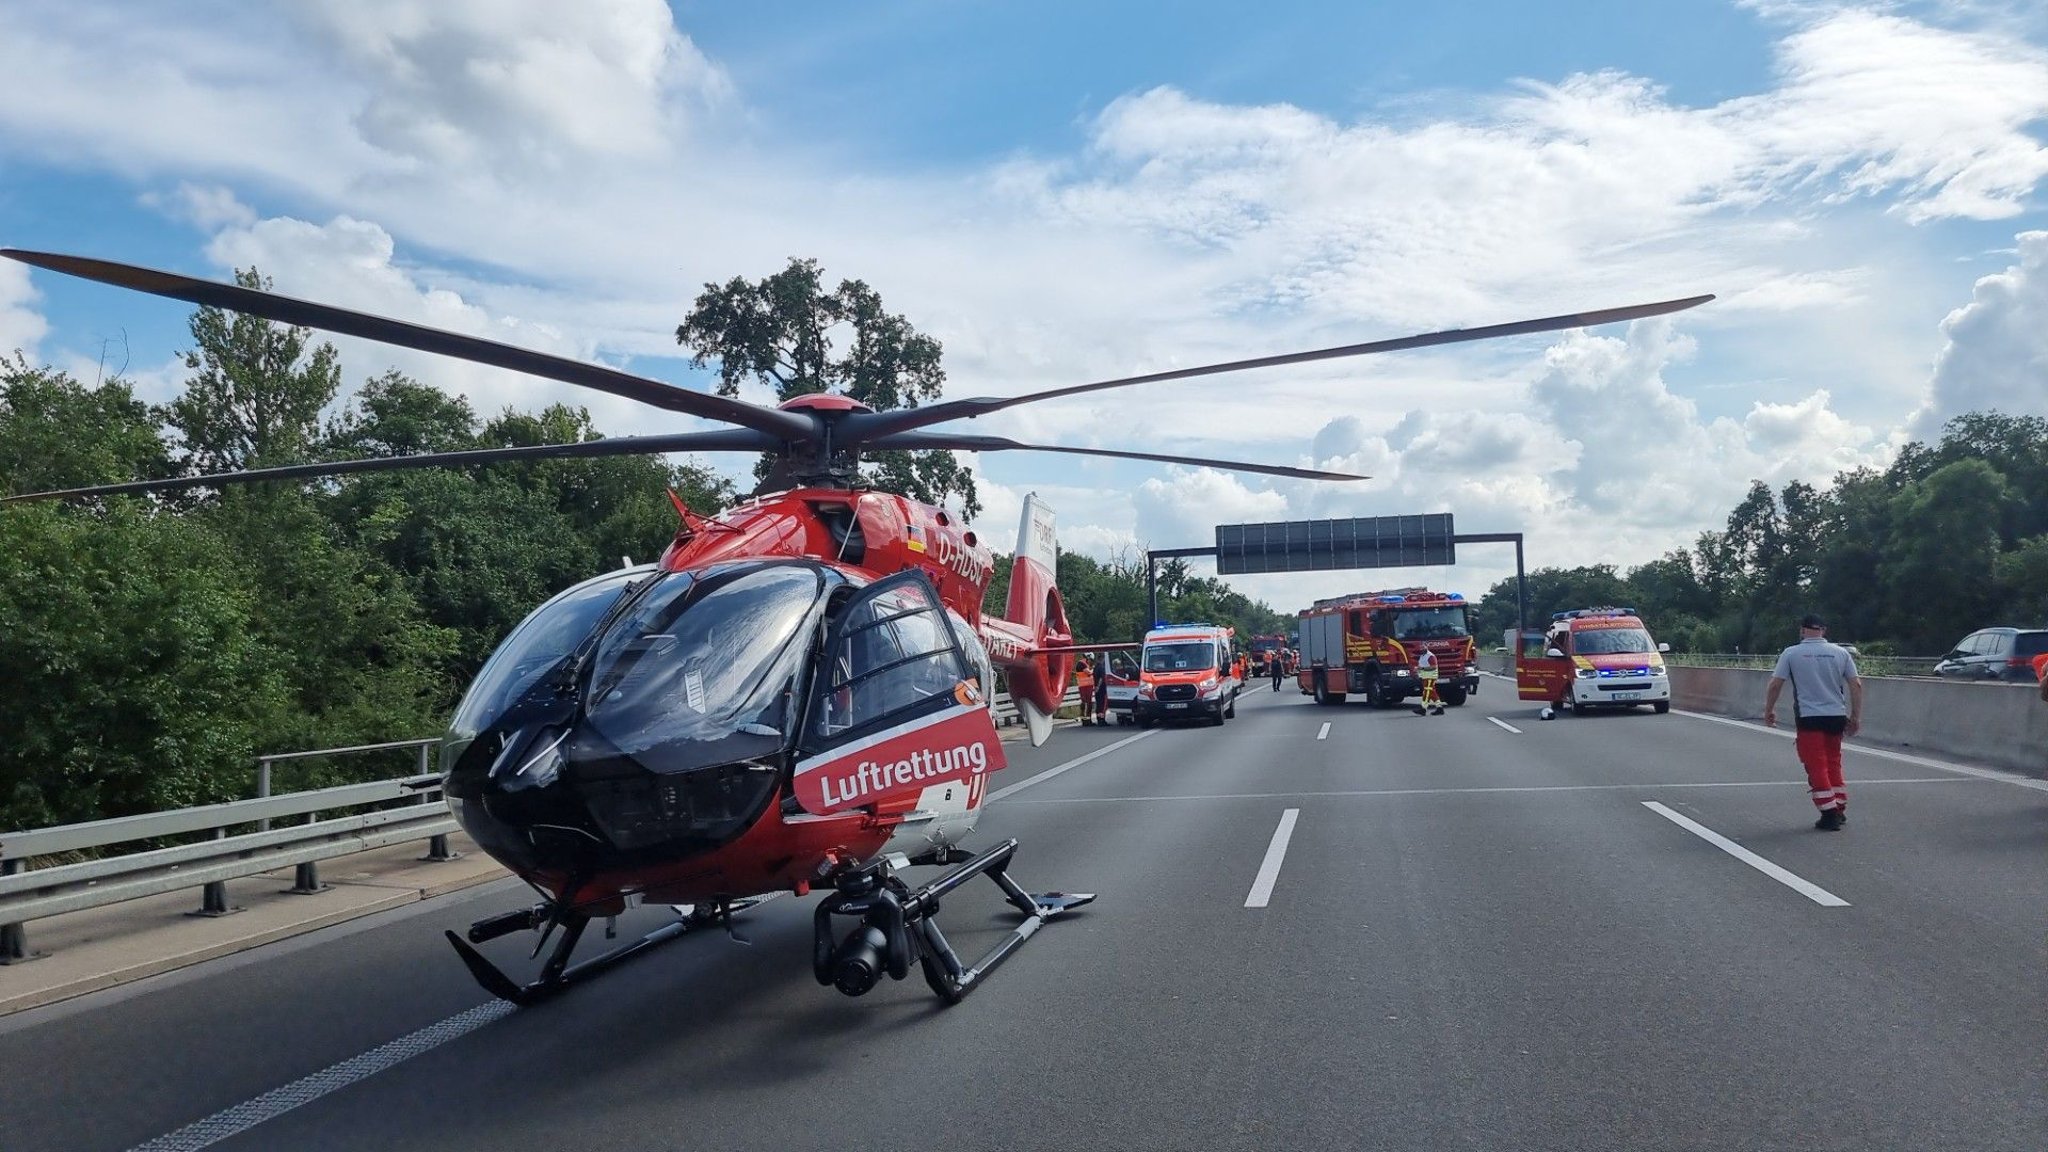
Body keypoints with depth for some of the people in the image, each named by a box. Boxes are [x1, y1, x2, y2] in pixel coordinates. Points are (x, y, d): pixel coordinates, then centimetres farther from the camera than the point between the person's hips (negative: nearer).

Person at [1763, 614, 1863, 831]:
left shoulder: (1791, 653, -3)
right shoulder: (1841, 652, 4)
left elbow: (1775, 684, -4)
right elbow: (1856, 685, 3)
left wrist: (1769, 711, 9)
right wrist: (1856, 717, 11)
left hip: (1809, 718, -4)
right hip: (1836, 716, 4)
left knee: (1816, 766, 2)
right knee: (1833, 764, 18)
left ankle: (1830, 815, 0)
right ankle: (1840, 811, 22)